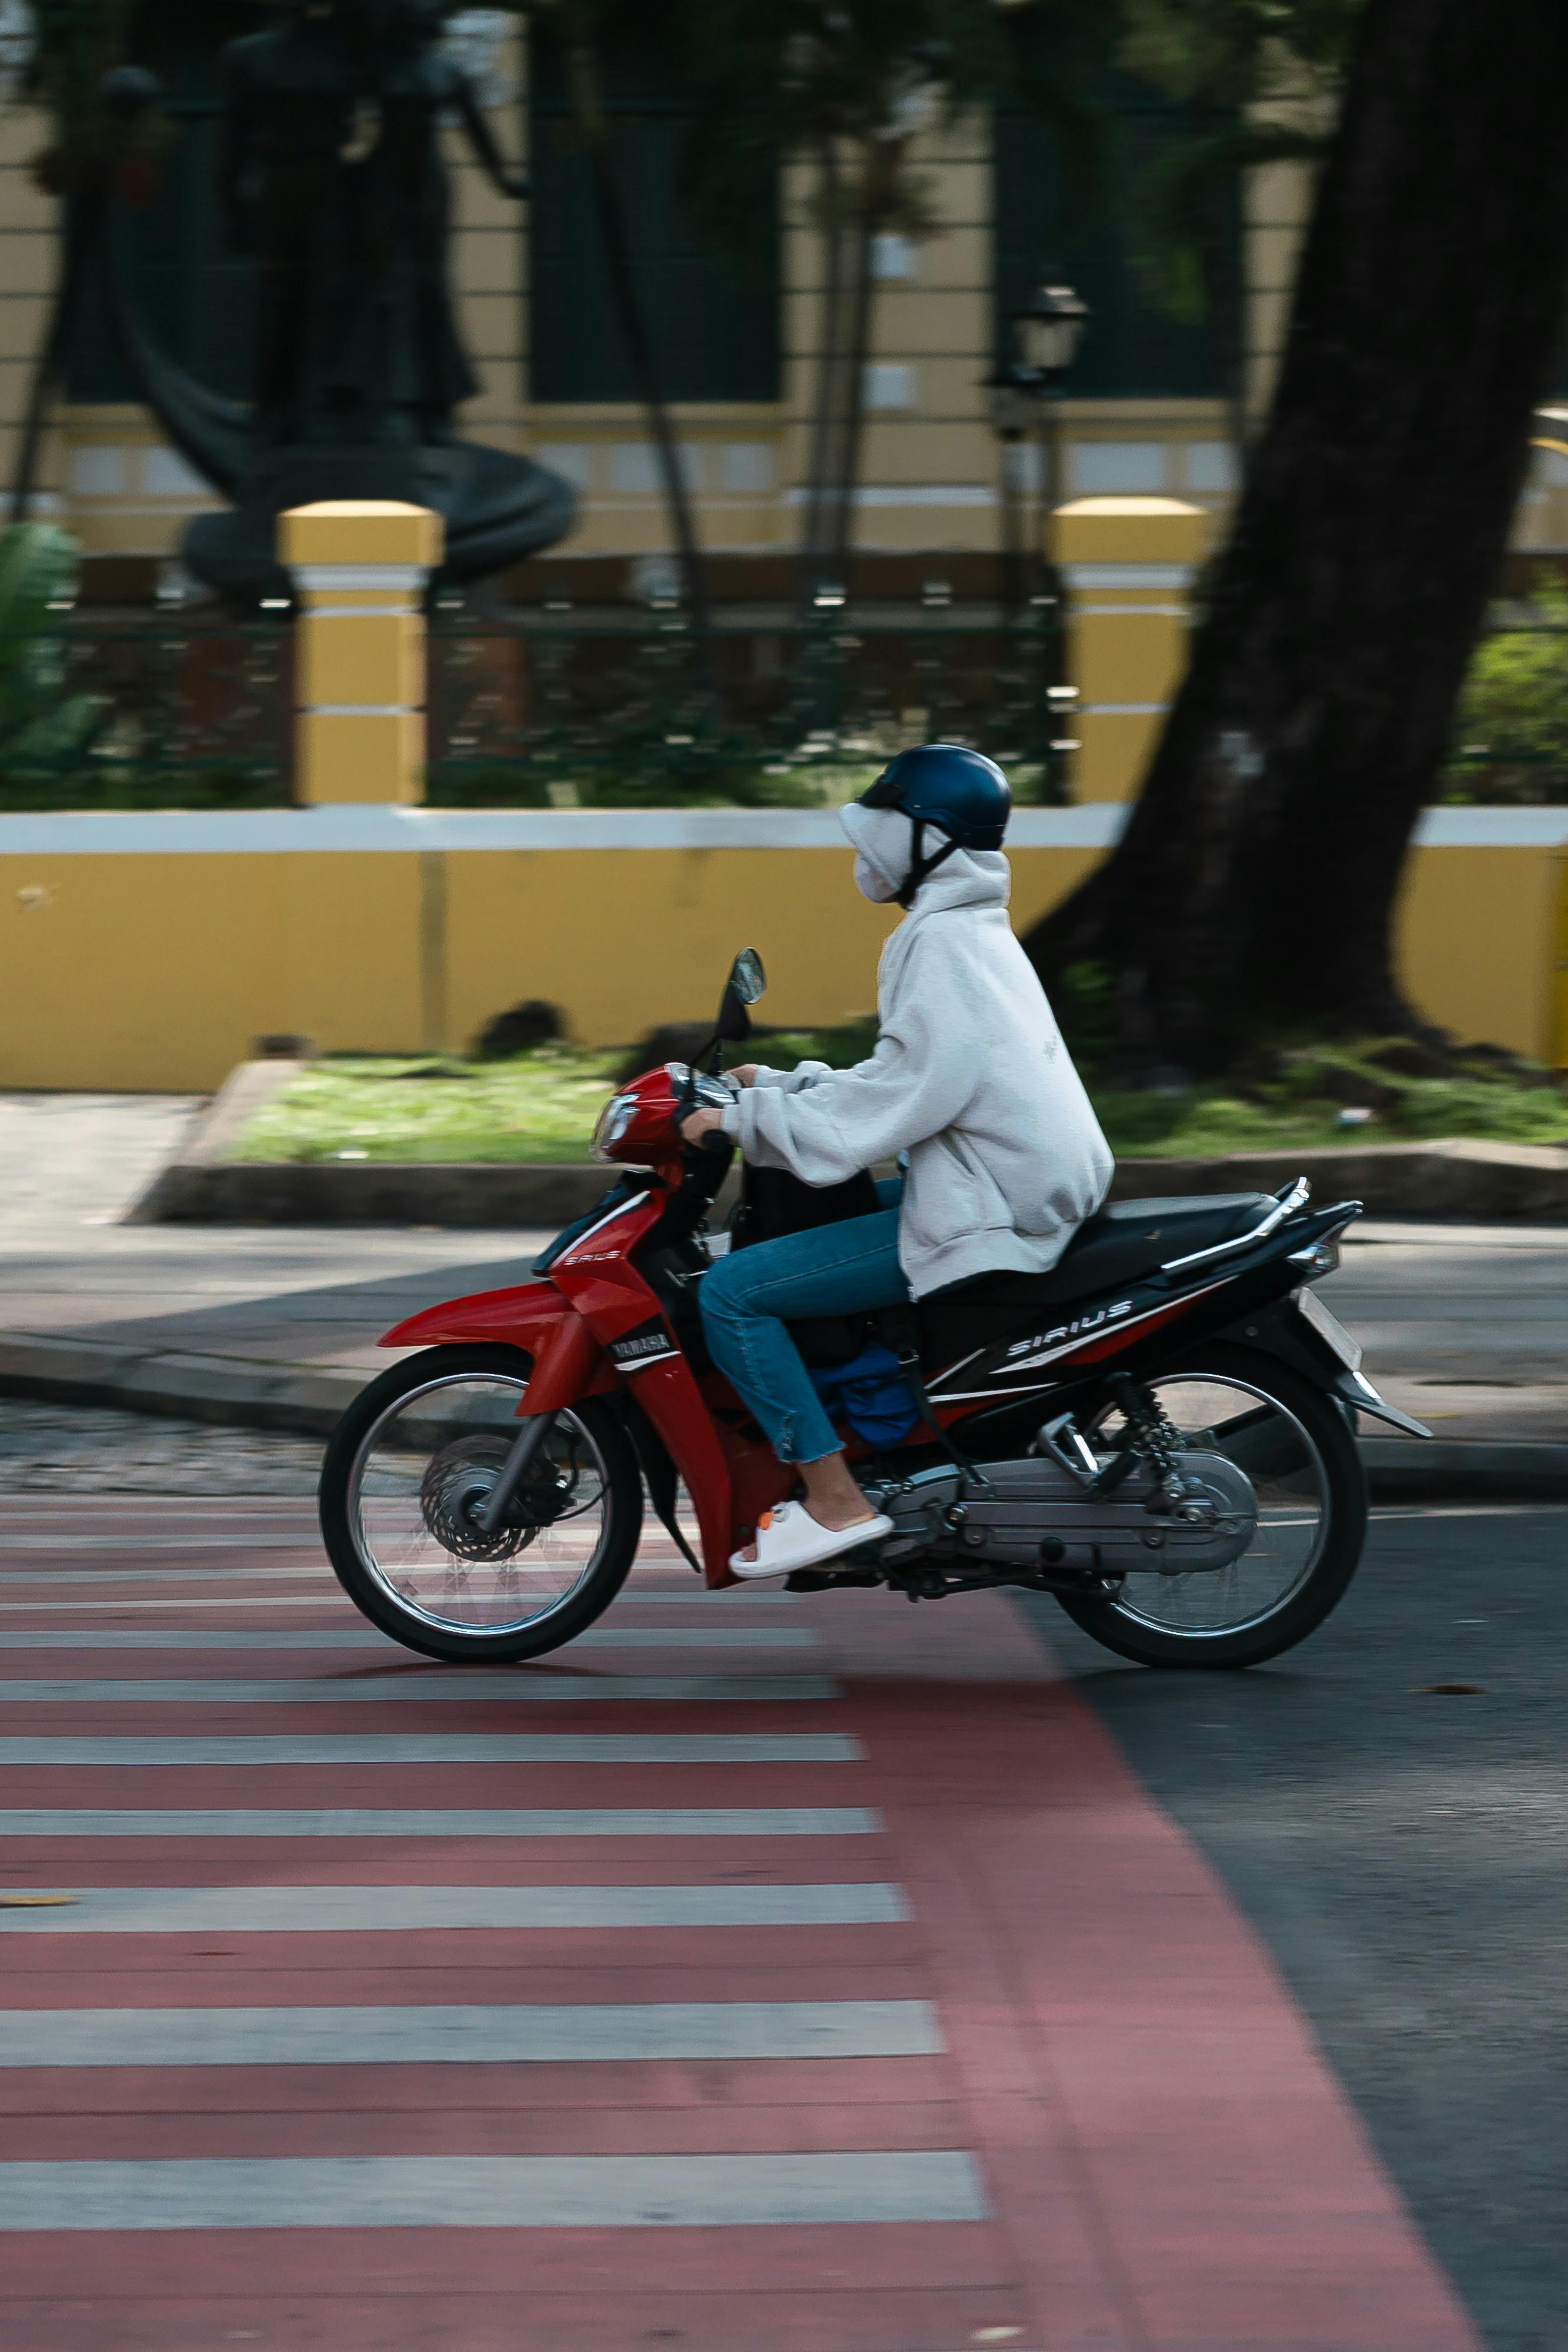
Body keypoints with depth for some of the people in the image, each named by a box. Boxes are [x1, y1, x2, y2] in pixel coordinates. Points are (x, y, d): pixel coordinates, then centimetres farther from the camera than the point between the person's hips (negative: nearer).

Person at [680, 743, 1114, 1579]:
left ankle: (835, 1501, -12)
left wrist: (745, 1120, -18)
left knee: (732, 1290, -13)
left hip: (977, 1222, -11)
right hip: (1021, 1194, 11)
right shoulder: (977, 934, 17)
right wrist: (775, 1085, 18)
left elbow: (896, 1098, -23)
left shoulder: (944, 947, -15)